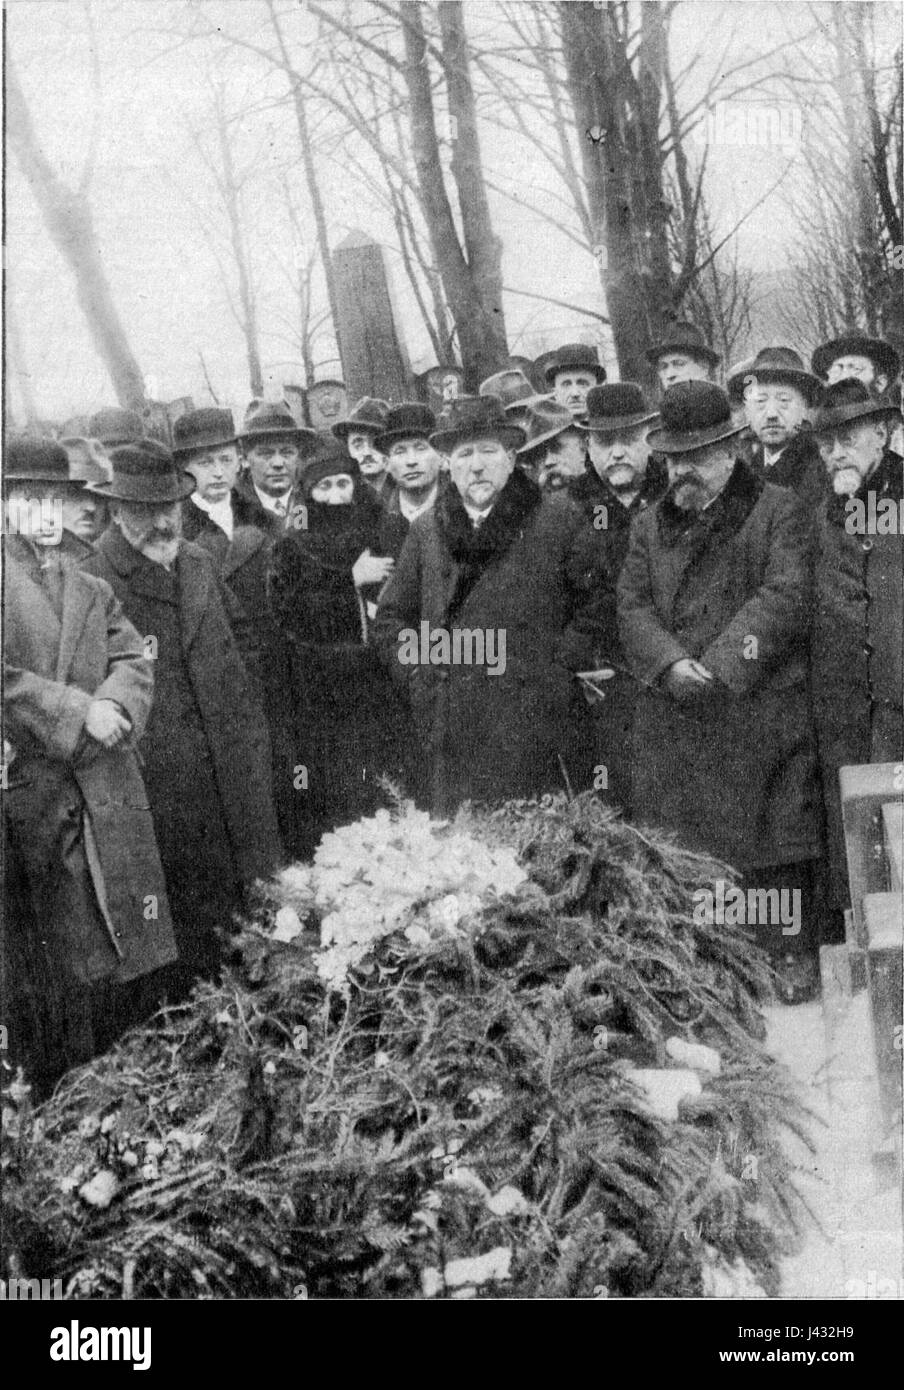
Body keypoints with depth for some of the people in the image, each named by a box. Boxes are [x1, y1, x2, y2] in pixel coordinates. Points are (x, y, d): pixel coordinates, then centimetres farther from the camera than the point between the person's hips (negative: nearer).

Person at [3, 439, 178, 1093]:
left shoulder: (93, 585, 17)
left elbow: (134, 662, 10)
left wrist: (112, 705, -11)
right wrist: (79, 711, -15)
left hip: (103, 784, 5)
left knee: (101, 941, 8)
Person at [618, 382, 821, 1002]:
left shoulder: (780, 511, 3)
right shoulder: (650, 525, 17)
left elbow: (787, 597, -9)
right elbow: (633, 606, 8)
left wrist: (719, 666, -17)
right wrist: (671, 664, -12)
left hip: (763, 709, -3)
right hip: (675, 717, 4)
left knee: (775, 843, -2)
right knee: (683, 841, 3)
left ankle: (792, 955, 11)